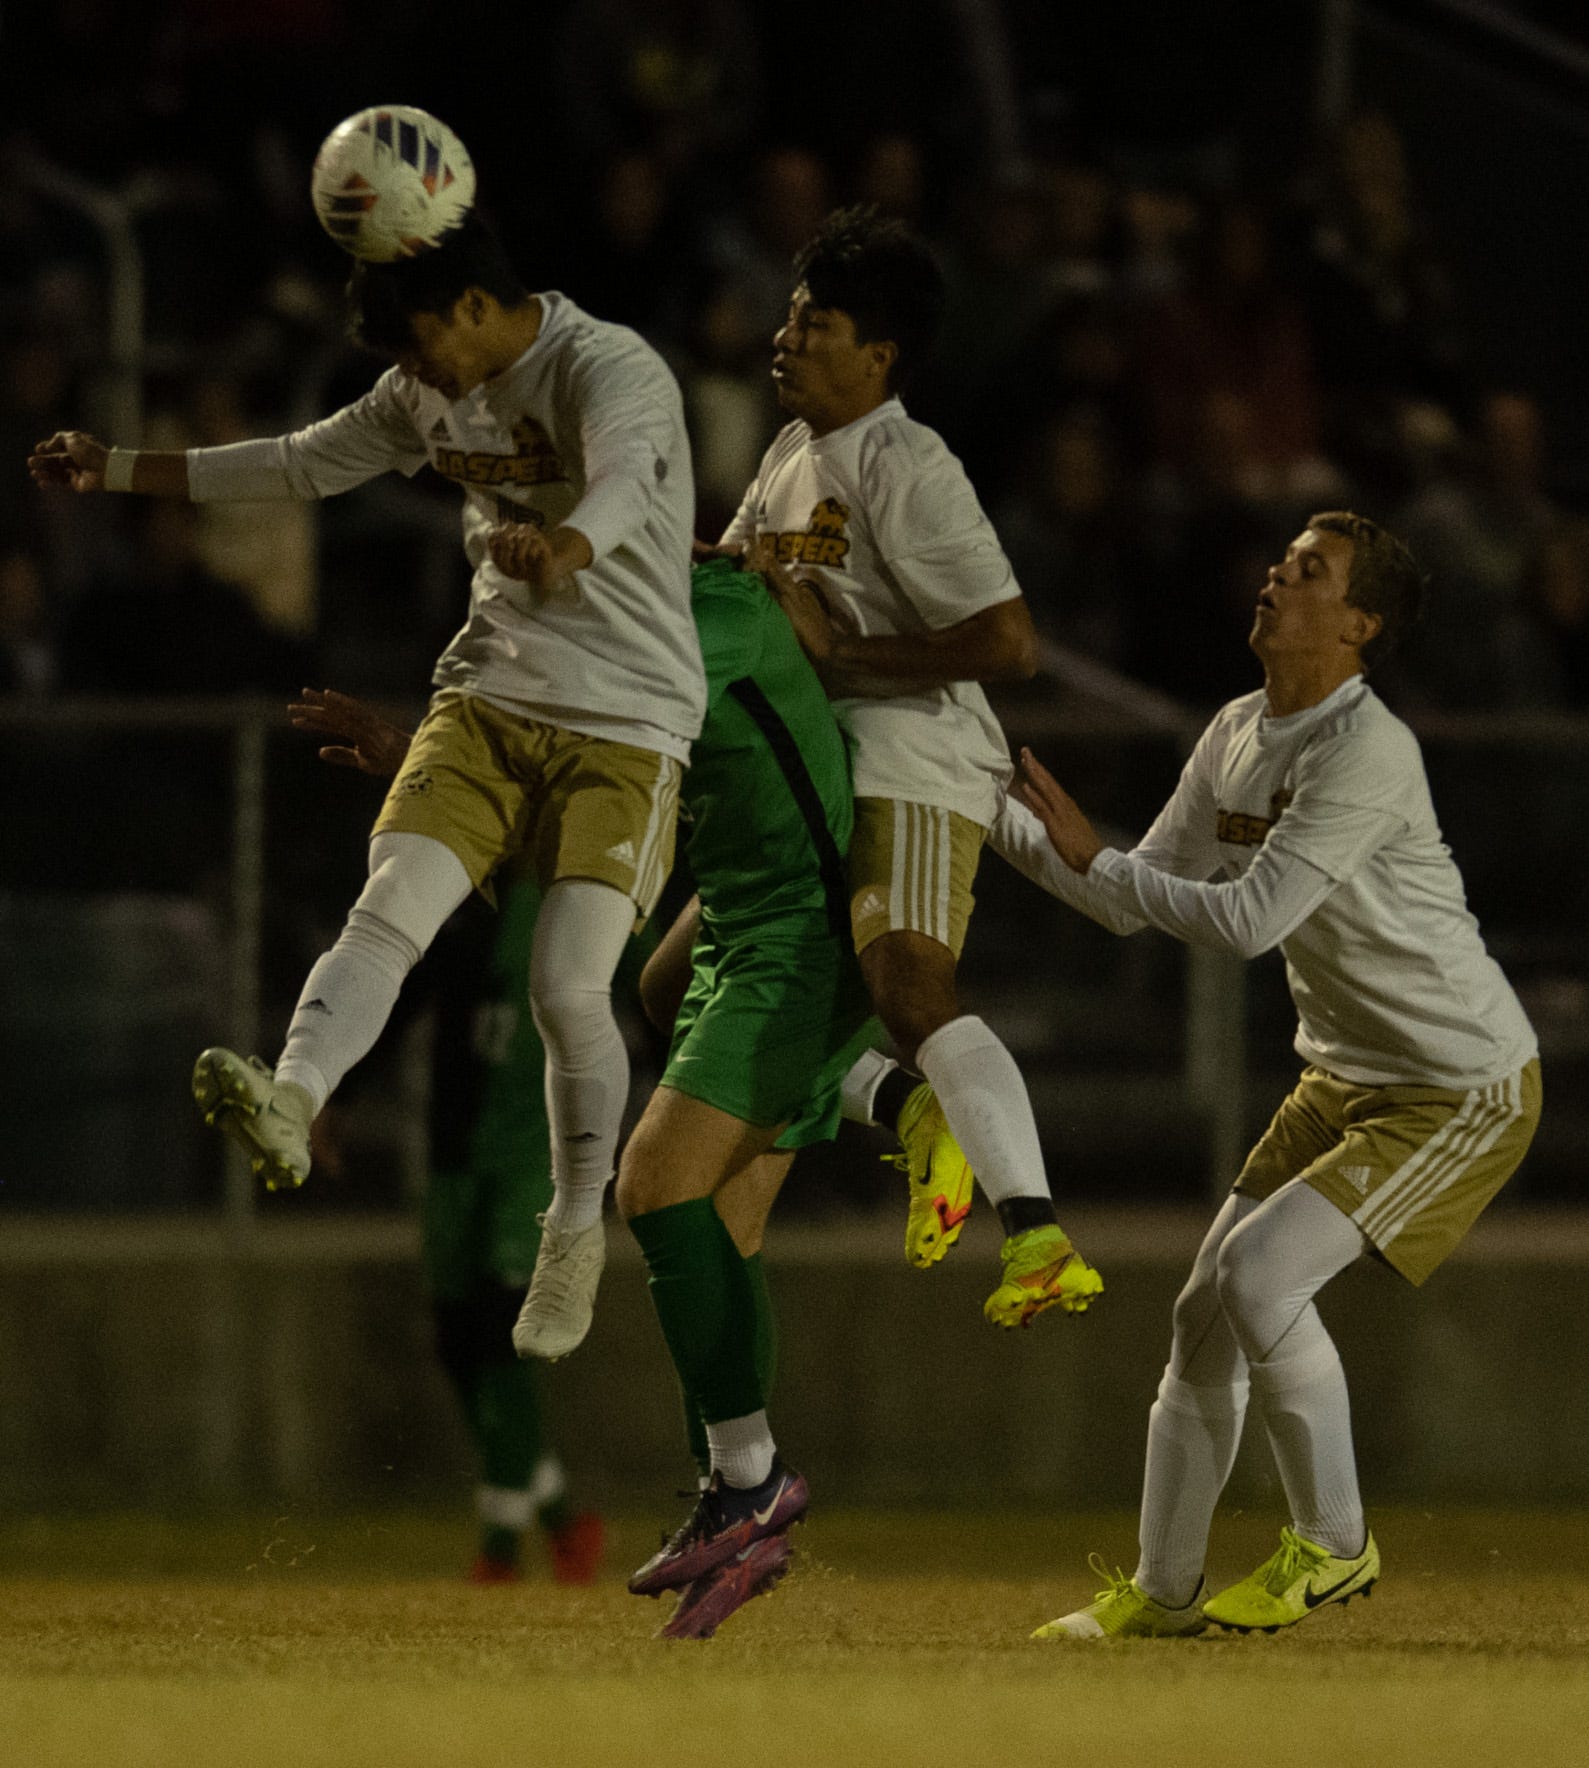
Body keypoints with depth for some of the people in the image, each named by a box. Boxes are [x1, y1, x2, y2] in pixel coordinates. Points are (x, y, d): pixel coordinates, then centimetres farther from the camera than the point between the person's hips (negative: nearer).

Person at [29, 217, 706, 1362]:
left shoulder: (613, 373, -15)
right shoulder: (432, 391, 9)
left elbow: (622, 484, -37)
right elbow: (307, 463, 24)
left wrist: (561, 548, -61)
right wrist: (122, 471, 23)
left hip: (626, 720, -6)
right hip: (490, 697, 6)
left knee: (570, 986, -16)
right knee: (390, 909, -20)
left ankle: (577, 1228, 4)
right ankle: (292, 1102, -43)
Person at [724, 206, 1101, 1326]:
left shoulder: (910, 473, -14)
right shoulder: (795, 454, 15)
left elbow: (1010, 645, -22)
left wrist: (840, 650, -19)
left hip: (913, 771, -10)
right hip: (813, 776, 10)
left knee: (909, 987, -31)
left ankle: (1039, 1238, -42)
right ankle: (915, 1116, 14)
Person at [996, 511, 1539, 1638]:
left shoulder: (1368, 749, -23)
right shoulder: (1236, 738, 5)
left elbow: (1249, 919, -28)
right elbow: (1136, 904, 9)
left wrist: (1092, 857, -22)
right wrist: (991, 811, 1)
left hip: (1465, 1089, -9)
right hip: (1346, 1078, 9)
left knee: (1262, 1271, -21)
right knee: (1207, 1312, 6)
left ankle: (1334, 1546, -4)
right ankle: (1163, 1592, 17)